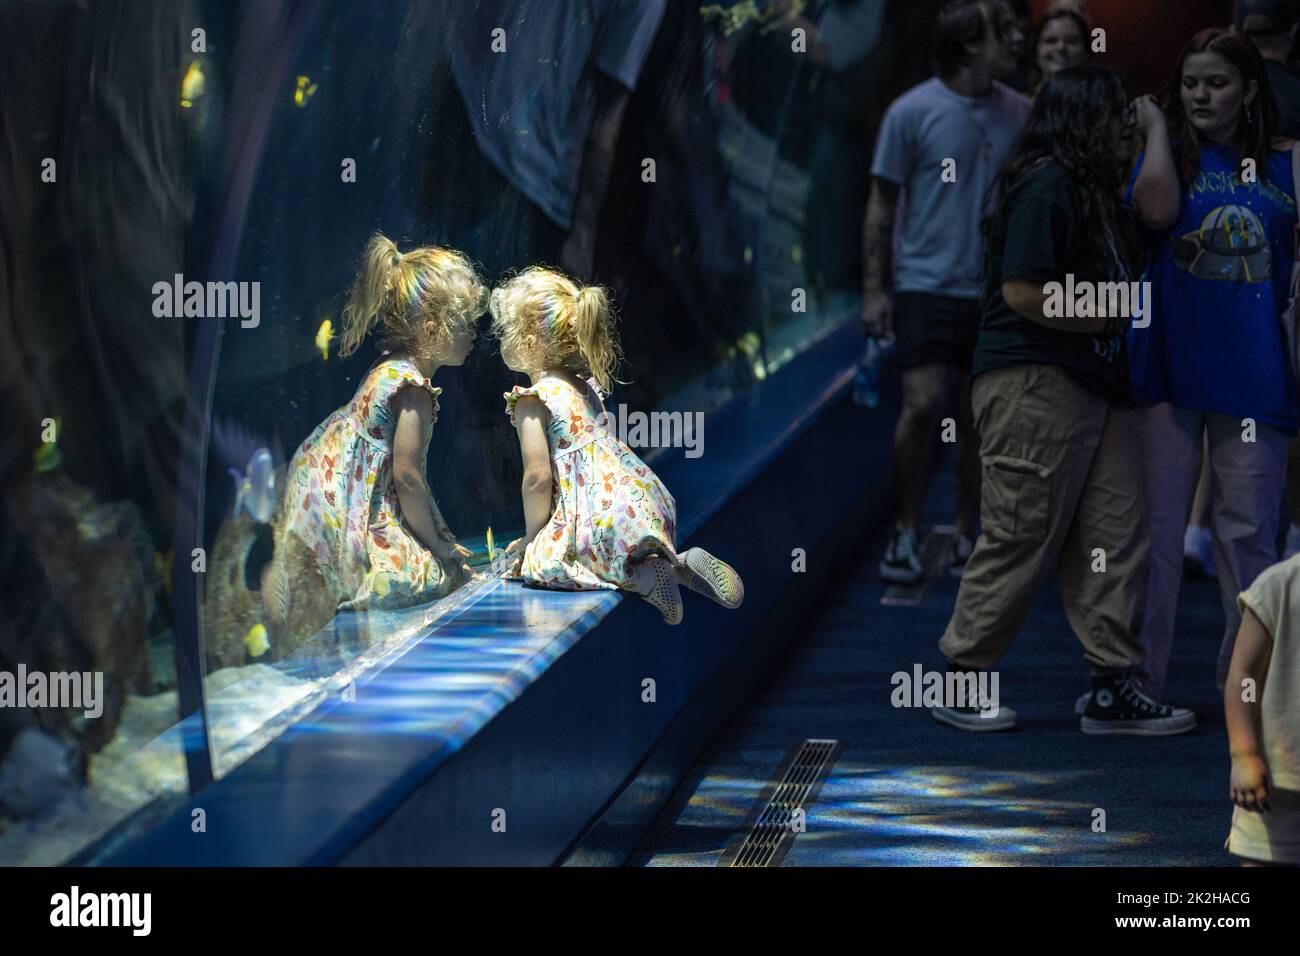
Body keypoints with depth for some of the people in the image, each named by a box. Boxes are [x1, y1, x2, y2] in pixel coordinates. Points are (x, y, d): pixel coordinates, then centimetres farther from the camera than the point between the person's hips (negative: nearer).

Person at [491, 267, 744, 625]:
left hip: (604, 519, -8)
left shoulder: (532, 400, -7)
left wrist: (533, 537, 0)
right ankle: (683, 564, 5)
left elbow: (539, 478, -13)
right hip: (648, 500, 8)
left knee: (534, 563, 1)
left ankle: (639, 577, -14)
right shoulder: (585, 387, 18)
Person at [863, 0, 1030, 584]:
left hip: (997, 293, 4)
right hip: (928, 287, -3)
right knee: (922, 406, -13)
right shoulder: (912, 112, -5)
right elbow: (882, 205, 0)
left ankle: (964, 539, 18)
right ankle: (906, 532, 4)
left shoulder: (1019, 113, 5)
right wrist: (873, 289, -4)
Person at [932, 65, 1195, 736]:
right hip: (1033, 384, -10)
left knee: (1116, 535, 5)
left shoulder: (1091, 191, 20)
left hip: (1091, 387, 10)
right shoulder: (1046, 187, -12)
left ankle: (1114, 689, 9)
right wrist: (1104, 314, -9)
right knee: (1021, 538, -6)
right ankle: (959, 680, 6)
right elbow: (1024, 293, -19)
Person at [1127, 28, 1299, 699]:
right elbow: (1157, 210, -16)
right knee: (1156, 523, 0)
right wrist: (1157, 126, -5)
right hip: (1171, 364, -1)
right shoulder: (1170, 155, 6)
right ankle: (1140, 677, 6)